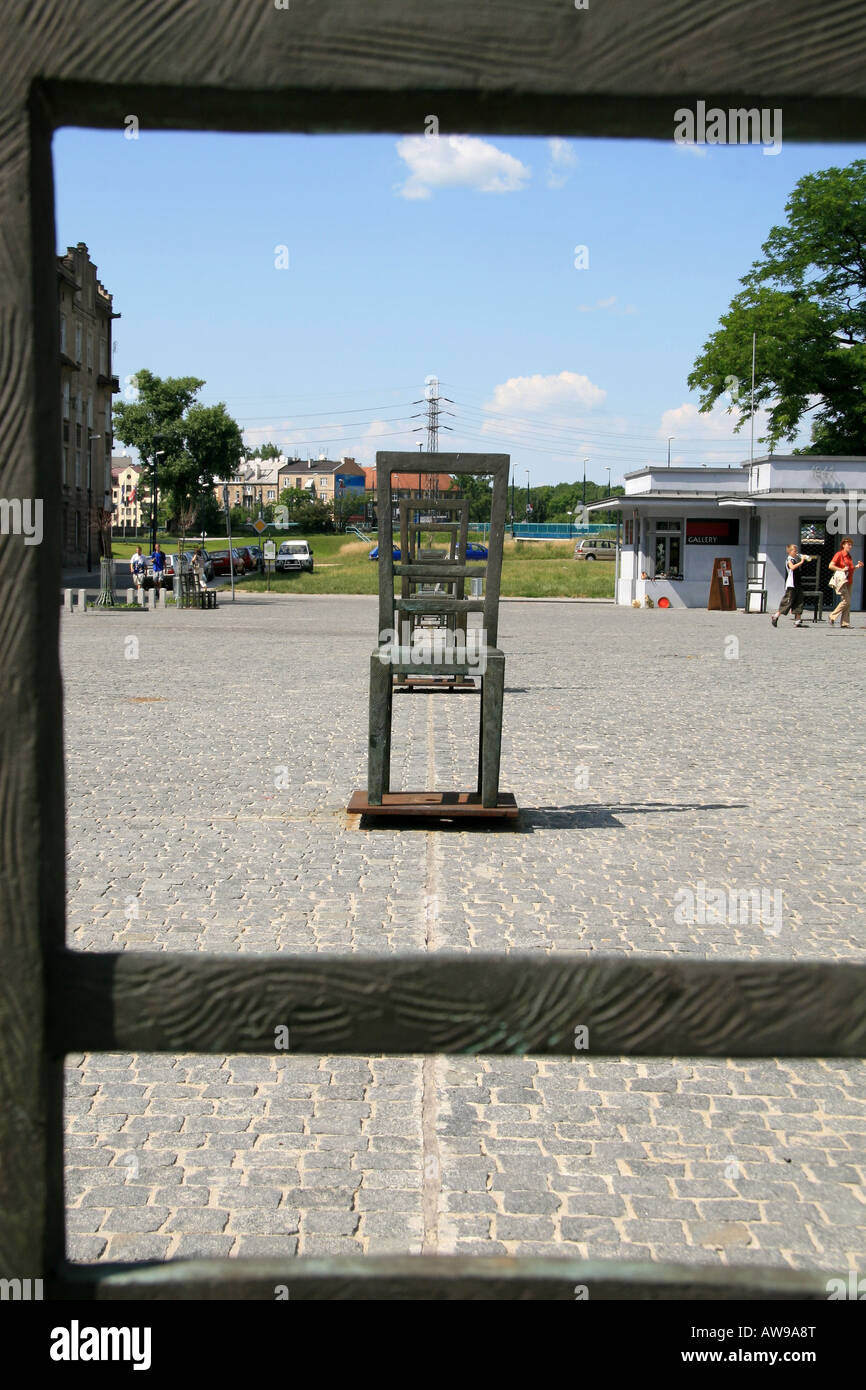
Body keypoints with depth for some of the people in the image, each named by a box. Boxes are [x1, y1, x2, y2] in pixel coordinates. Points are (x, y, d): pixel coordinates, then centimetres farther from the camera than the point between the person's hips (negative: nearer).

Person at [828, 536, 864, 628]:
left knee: (848, 603, 5)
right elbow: (831, 566, -15)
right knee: (846, 601, -13)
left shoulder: (849, 556, 16)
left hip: (849, 581, 8)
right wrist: (841, 570, -20)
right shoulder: (839, 554, -7)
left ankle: (845, 623, 7)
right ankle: (832, 616, 0)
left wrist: (857, 566, 10)